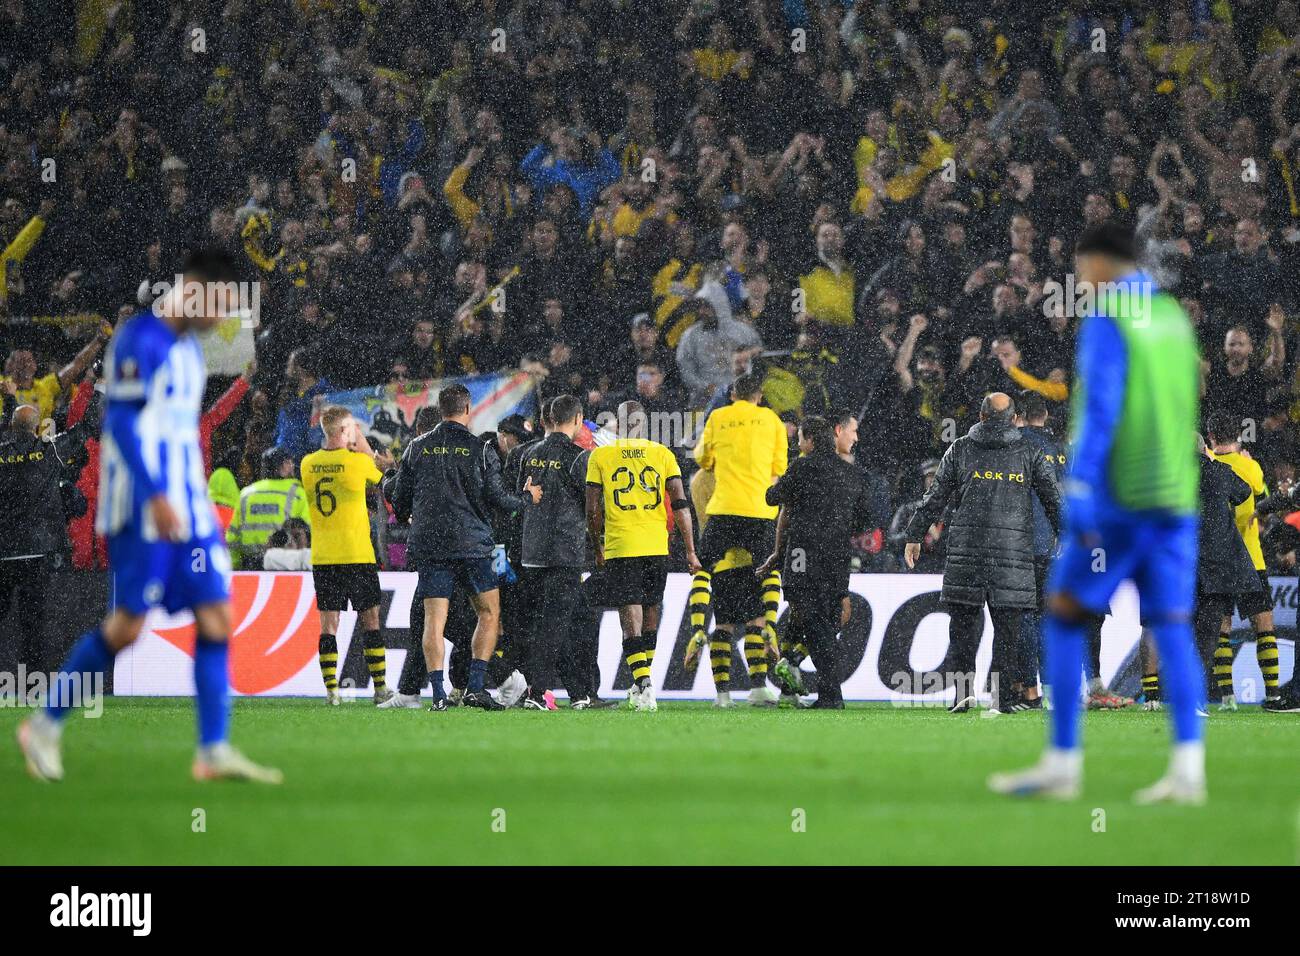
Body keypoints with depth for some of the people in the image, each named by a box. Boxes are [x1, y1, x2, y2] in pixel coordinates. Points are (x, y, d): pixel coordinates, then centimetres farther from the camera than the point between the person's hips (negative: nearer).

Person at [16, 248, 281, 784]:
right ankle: (45, 726, 8)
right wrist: (155, 497, -25)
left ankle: (214, 752, -2)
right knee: (128, 624, -7)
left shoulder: (189, 350, 17)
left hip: (188, 510, 9)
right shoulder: (138, 341, -11)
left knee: (216, 617, 0)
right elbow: (121, 423, -18)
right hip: (143, 510, -9)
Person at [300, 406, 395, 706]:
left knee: (328, 622, 4)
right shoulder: (357, 461, -10)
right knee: (370, 620, 6)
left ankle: (331, 689, -3)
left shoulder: (308, 464, 2)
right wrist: (363, 445, 19)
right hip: (357, 555, -3)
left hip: (321, 557, 3)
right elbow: (380, 473, 10)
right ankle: (380, 687, 7)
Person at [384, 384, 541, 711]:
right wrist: (527, 499, 16)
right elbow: (497, 497, -4)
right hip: (471, 545, -2)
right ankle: (475, 687, -1)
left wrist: (406, 517, 33)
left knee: (434, 619, 2)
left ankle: (438, 693, -7)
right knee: (489, 613, 9)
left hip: (427, 545, 2)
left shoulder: (417, 448, 6)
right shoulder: (480, 448, -2)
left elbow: (399, 498, 9)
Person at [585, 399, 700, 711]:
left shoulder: (600, 456, 3)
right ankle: (641, 686, 22)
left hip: (620, 547, -2)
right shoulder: (662, 454, 6)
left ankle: (643, 685, -18)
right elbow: (680, 504, 1)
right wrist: (690, 551, 3)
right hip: (657, 546, 2)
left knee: (631, 622, -4)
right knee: (650, 615, 17)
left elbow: (593, 511, 2)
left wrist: (598, 551, 13)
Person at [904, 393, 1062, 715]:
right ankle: (1003, 696, -1)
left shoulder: (960, 450, 8)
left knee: (964, 619, 7)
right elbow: (1054, 499, 7)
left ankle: (962, 687, -4)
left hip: (966, 546, 0)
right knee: (1007, 625, 2)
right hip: (1013, 551, 0)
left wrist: (914, 536, 15)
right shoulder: (1029, 452, 7)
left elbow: (935, 497, 8)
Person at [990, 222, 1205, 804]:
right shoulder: (1172, 316, 15)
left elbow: (1099, 410, -16)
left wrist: (1079, 490, -19)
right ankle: (1188, 765, -12)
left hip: (1119, 499, -6)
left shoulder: (1105, 322, -7)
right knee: (1171, 627, 1)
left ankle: (1062, 763, 2)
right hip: (1176, 496, 6)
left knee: (1065, 615, 4)